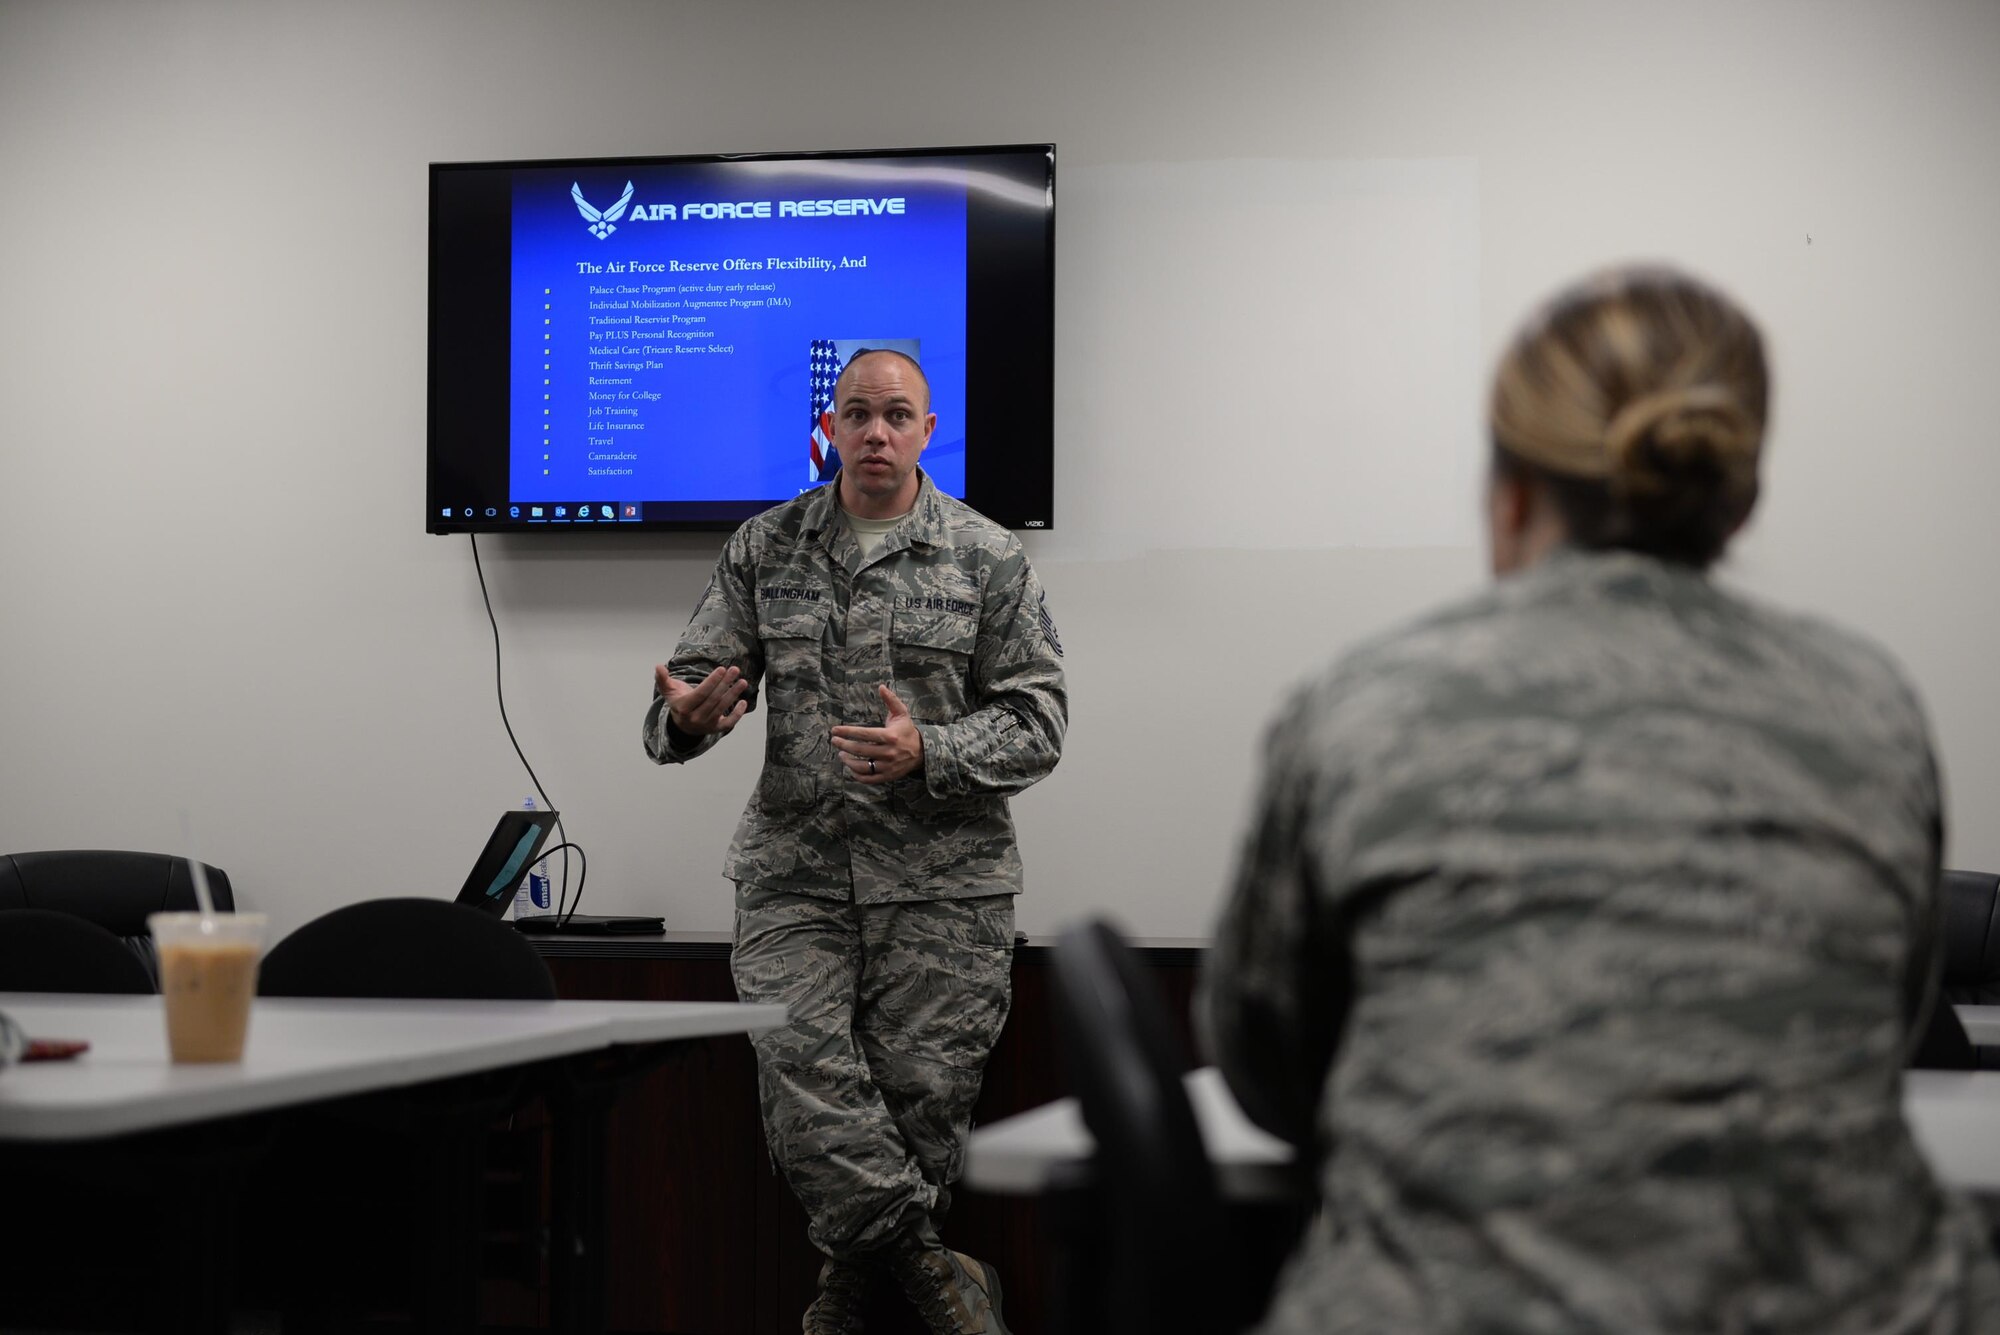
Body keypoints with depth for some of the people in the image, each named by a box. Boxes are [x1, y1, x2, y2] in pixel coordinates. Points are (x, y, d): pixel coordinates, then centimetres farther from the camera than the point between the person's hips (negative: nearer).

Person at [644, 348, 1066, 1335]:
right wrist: (687, 715, -16)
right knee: (799, 1075, -15)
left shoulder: (988, 558, 3)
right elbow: (694, 679, 9)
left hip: (941, 881, -1)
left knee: (921, 1092, -1)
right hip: (795, 871, 1)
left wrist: (928, 754, -16)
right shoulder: (765, 549, 9)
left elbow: (1037, 721, 1)